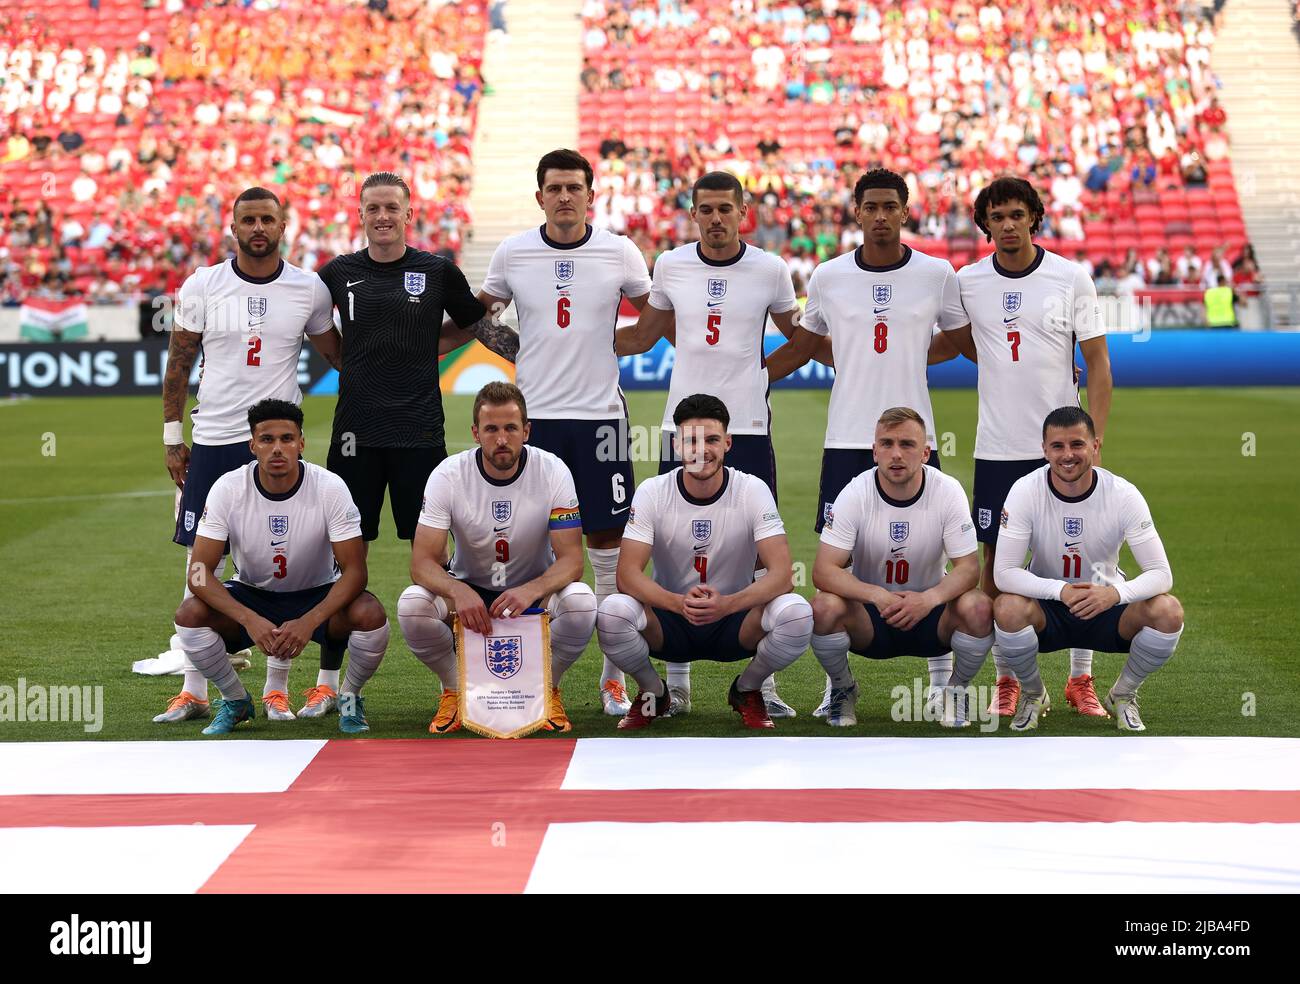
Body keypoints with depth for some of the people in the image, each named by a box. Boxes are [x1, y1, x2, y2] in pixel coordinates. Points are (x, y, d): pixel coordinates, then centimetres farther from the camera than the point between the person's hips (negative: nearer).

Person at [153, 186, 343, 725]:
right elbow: (178, 364, 7)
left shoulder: (308, 290, 1)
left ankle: (277, 687, 10)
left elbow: (336, 354, 15)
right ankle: (193, 691, 8)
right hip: (212, 441, 0)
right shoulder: (201, 286, 1)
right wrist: (172, 437, 6)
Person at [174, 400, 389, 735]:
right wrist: (250, 620, -36)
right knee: (189, 614, -27)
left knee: (370, 615, -32)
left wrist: (308, 622, -37)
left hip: (318, 597, -1)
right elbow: (200, 572, -20)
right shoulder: (227, 488, -18)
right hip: (251, 597, 1)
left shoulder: (330, 488, -20)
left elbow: (354, 570, -21)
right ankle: (236, 701, 1)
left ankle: (349, 698, 0)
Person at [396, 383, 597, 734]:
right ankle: (455, 690, -2)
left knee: (581, 601, -33)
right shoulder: (448, 475, -16)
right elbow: (423, 561, -20)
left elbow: (571, 559, -19)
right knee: (411, 604, -31)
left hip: (535, 590, 0)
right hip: (468, 590, 1)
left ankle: (547, 689, -4)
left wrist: (531, 591, -41)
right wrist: (458, 592, -43)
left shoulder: (553, 472, -17)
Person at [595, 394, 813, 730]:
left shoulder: (753, 490, -11)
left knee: (797, 614, -31)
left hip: (734, 620, 0)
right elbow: (627, 574, -18)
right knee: (612, 612, -32)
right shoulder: (652, 492, -10)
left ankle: (747, 691, 2)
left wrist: (727, 604, -38)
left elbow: (782, 573, -20)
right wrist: (679, 603, -38)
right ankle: (653, 692, 1)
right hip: (669, 621, 0)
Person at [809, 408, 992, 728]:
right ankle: (843, 689, 0)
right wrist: (876, 595, -37)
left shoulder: (948, 491, -12)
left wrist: (929, 598, -34)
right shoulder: (855, 494, -15)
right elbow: (823, 570, -20)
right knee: (824, 607, -32)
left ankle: (957, 689, 1)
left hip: (929, 611, 1)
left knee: (978, 608, -30)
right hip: (868, 619, -1)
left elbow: (968, 568, -13)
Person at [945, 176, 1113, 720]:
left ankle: (1081, 680, 12)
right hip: (997, 448, 1)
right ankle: (1006, 679, 15)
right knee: (996, 560, 3)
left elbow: (1098, 363, -1)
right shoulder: (967, 282, 2)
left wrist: (1092, 438, -8)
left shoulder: (1072, 278, -3)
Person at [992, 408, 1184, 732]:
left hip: (1107, 607, 1)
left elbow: (1161, 574, -17)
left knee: (1168, 612, -28)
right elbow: (1004, 573, -21)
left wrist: (1115, 593, -38)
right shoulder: (1026, 491, -17)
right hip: (1046, 608, -1)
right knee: (1008, 608, -34)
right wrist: (1061, 590, -38)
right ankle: (1033, 695, -2)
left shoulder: (1124, 495, -16)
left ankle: (1123, 695, 2)